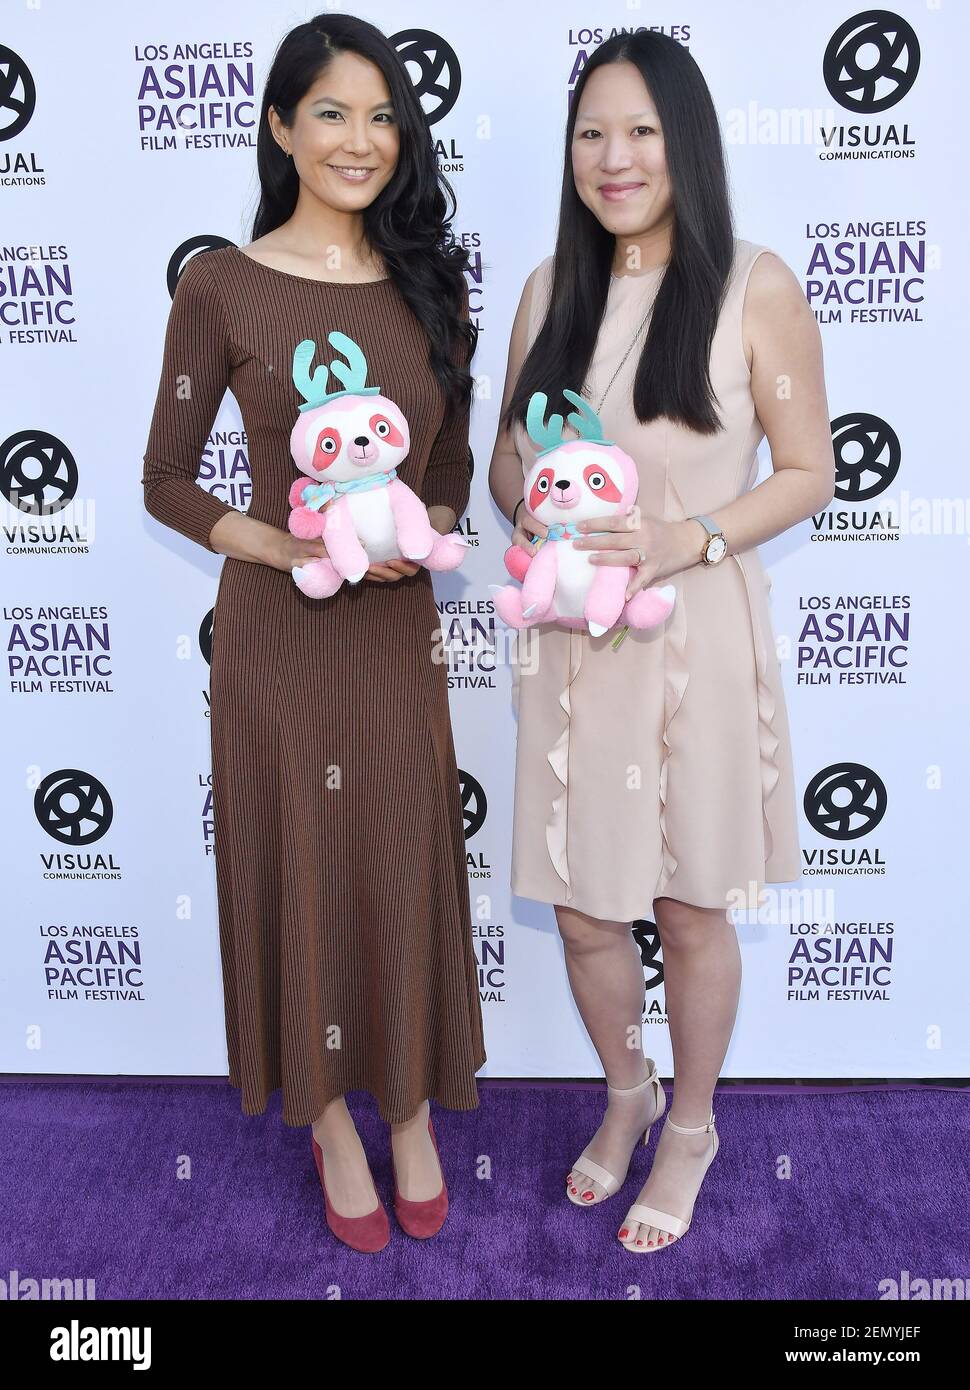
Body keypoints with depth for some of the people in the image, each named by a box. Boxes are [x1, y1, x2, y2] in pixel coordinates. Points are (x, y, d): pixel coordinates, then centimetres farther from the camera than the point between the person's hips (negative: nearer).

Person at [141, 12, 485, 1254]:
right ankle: (330, 1116, 33)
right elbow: (165, 481, -2)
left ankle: (412, 1110, 35)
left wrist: (425, 525, -9)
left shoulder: (426, 279, 7)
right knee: (301, 867, 9)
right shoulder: (222, 287, -5)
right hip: (280, 631, -3)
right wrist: (286, 546, -17)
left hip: (400, 626, 3)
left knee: (409, 867, 12)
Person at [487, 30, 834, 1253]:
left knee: (691, 910, 11)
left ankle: (691, 1126, 38)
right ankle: (625, 1092, 43)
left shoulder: (755, 288, -5)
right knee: (583, 910, 13)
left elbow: (808, 473, -3)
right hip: (573, 640, 4)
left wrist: (684, 540, -18)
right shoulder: (551, 287, 7)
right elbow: (506, 458, 12)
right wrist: (532, 506, -11)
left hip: (698, 637, -3)